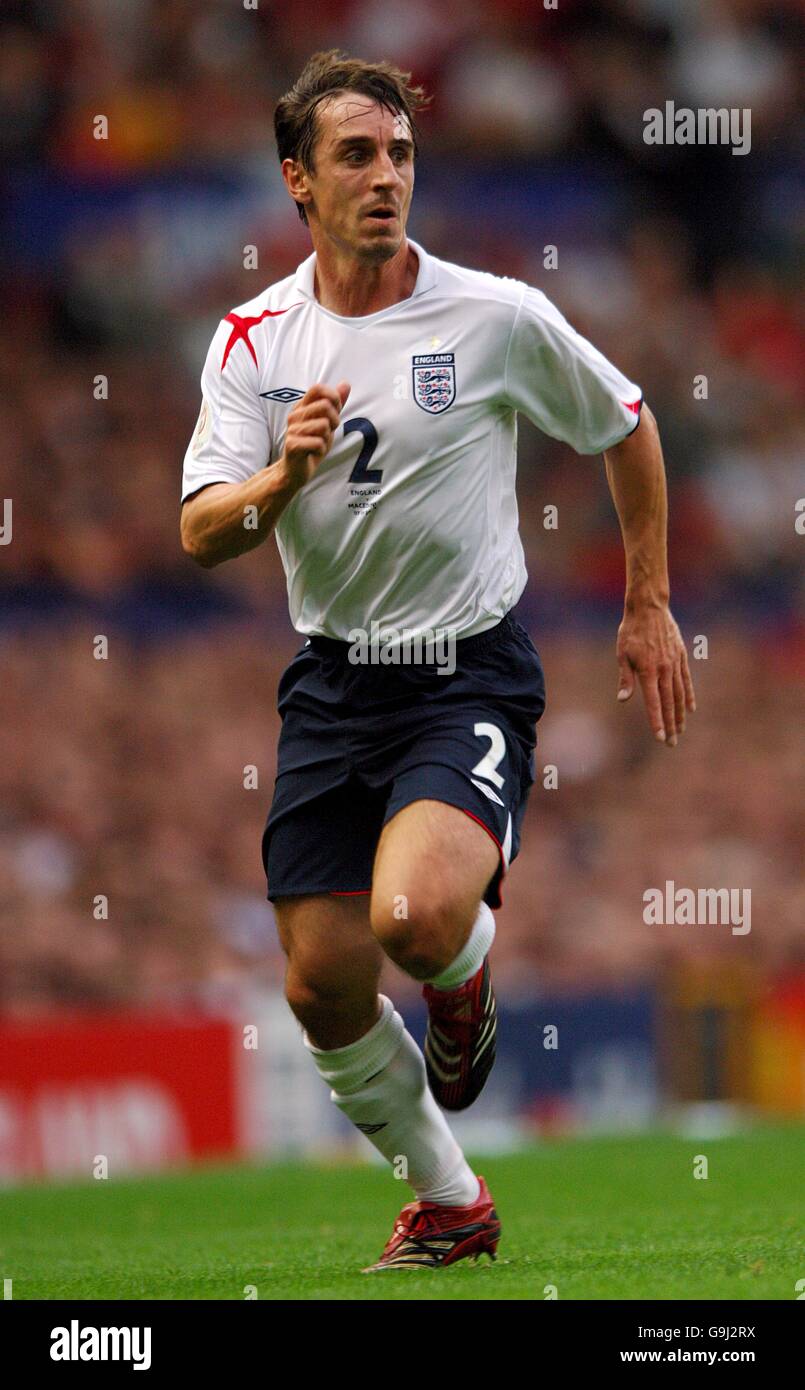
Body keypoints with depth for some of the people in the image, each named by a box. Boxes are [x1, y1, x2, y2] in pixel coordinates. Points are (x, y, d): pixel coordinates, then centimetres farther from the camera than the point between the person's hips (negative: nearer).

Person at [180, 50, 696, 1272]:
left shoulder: (497, 317, -7)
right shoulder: (254, 339, 1)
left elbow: (625, 426, 9)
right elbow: (200, 534, -3)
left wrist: (649, 607, 12)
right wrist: (283, 478, -25)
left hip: (471, 675, -4)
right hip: (330, 681, 4)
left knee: (415, 918, -29)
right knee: (324, 988, 0)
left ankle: (465, 972, 10)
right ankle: (448, 1202, 22)